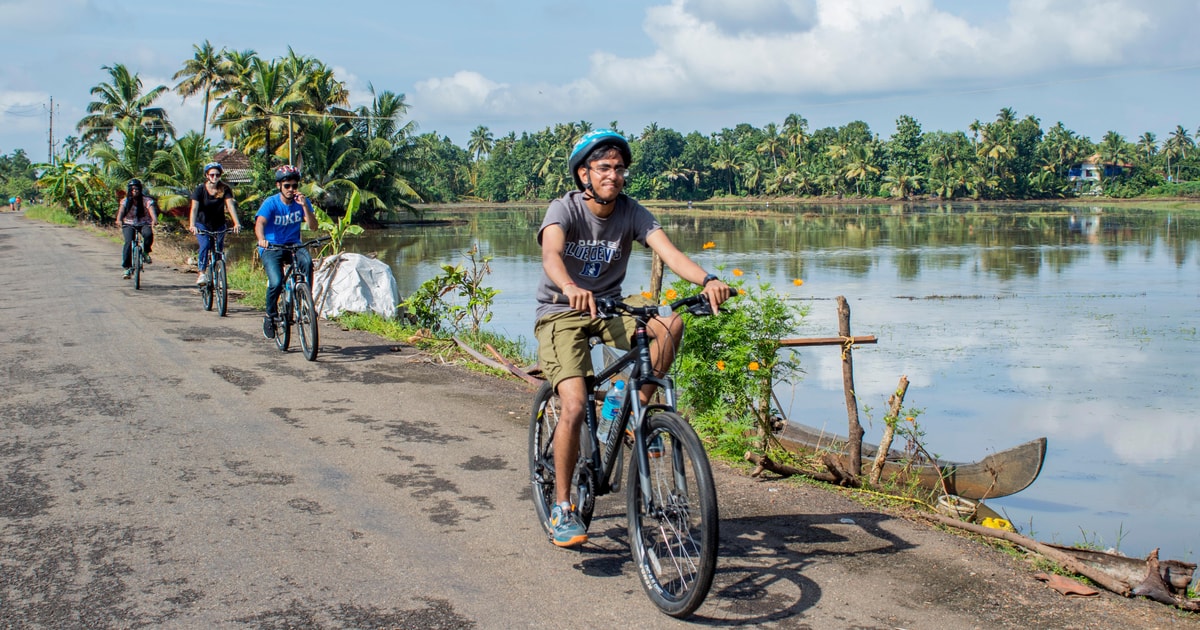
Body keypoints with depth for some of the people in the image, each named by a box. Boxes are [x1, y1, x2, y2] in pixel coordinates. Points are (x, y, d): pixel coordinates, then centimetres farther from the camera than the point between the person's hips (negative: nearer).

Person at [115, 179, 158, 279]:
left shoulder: (146, 200, -10)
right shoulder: (125, 201, -5)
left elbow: (151, 209, -27)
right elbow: (121, 210, -21)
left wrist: (154, 219, -49)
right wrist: (119, 220, -44)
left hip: (144, 224, -1)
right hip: (129, 225, 1)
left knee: (148, 234, -35)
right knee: (129, 242, -24)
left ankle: (146, 252, -5)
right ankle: (127, 267, -15)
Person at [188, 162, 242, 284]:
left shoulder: (225, 190, -11)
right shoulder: (200, 190, -14)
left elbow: (230, 206, -23)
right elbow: (194, 208, -25)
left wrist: (237, 223, -39)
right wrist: (192, 225, -42)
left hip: (219, 225, 2)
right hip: (202, 224, -2)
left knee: (219, 250, -3)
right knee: (205, 245, -25)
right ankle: (201, 273, -19)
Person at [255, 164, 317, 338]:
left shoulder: (301, 202, -1)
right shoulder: (270, 203, -10)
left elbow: (313, 226, -10)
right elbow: (259, 223, -27)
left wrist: (304, 206, -25)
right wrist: (261, 239, -48)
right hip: (271, 248, -3)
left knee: (307, 261, -33)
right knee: (276, 283, -25)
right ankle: (270, 316, 1)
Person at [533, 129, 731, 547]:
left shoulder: (632, 212, -7)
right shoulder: (565, 209, -16)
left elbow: (669, 252, -22)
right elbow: (551, 254, -37)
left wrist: (708, 280, -42)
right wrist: (570, 288, -59)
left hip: (609, 307, 4)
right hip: (560, 312, -4)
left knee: (671, 325, -26)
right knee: (574, 406, -22)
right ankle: (561, 507, -6)